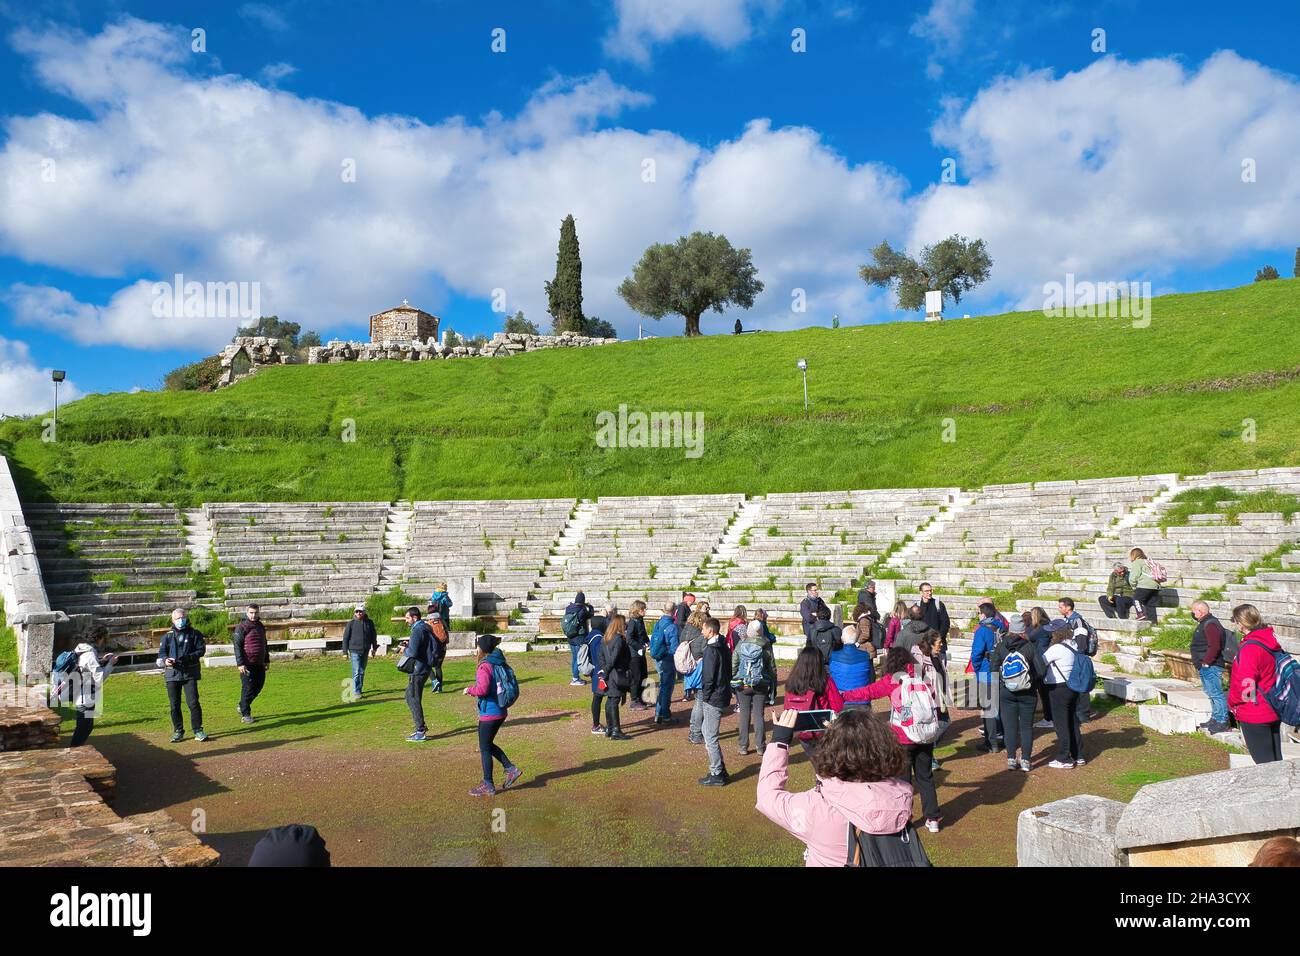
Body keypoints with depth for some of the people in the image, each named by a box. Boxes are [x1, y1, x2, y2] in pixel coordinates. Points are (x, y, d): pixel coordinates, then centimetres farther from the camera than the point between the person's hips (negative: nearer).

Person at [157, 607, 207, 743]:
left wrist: (187, 658, -17)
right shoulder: (168, 636, 10)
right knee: (174, 705, 6)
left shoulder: (194, 634, 5)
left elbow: (201, 649, -1)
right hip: (172, 674, 2)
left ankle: (198, 730, 2)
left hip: (190, 674, -2)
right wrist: (165, 660, -16)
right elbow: (161, 652, 7)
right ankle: (178, 731, 18)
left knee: (193, 702, -7)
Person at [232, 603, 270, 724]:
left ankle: (242, 706, 29)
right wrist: (240, 663, -17)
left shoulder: (261, 626, 14)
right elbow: (237, 646, -12)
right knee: (248, 687, -3)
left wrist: (267, 660, 21)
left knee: (259, 686, 11)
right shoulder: (242, 627, -8)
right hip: (247, 664, -7)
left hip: (260, 663, 7)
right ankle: (245, 714, 8)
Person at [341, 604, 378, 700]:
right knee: (356, 672, -9)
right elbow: (345, 638, 0)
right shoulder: (351, 623, -4)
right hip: (354, 651, -3)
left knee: (362, 672, 11)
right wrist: (345, 652, -3)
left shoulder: (369, 623, 3)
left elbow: (373, 636, 15)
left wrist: (374, 648, 17)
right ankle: (356, 692, -9)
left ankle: (359, 690, 23)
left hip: (365, 651, 3)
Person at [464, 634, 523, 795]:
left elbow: (482, 689, -28)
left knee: (485, 748, 4)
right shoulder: (500, 664, 8)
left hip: (489, 714, -9)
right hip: (501, 711, 9)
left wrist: (469, 689, -11)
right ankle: (511, 769, 16)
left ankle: (488, 785, 12)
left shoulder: (484, 667, -18)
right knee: (488, 745, 22)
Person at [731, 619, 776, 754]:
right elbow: (772, 667, 0)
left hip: (742, 684, 0)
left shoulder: (740, 645, -4)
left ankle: (743, 747, 9)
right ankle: (760, 746, 10)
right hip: (760, 686, 0)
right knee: (759, 715, 7)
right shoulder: (766, 646, -6)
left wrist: (732, 682, 8)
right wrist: (773, 685, 9)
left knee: (744, 714, 7)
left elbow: (733, 665, -1)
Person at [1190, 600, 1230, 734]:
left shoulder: (1210, 625, -18)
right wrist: (1202, 663, 19)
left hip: (1211, 666, -11)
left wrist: (1206, 662, -20)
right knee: (1212, 693, 16)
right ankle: (1215, 719, 24)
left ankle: (1222, 722, -5)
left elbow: (1214, 647, -26)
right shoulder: (1205, 623, 16)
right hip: (1206, 667, 11)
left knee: (1216, 693, -8)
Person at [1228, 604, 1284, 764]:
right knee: (1275, 761, 16)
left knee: (1264, 763, 1)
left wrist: (1232, 701, -6)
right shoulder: (1270, 642, 4)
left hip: (1254, 717, -9)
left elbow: (1245, 686, -25)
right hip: (1273, 713, 9)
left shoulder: (1249, 648, -23)